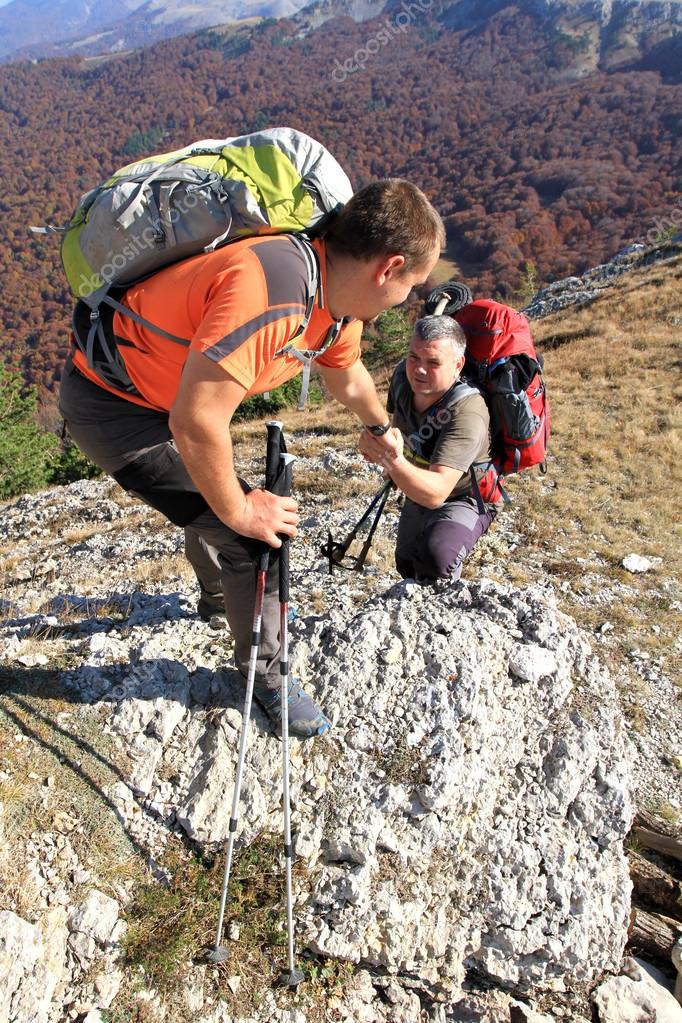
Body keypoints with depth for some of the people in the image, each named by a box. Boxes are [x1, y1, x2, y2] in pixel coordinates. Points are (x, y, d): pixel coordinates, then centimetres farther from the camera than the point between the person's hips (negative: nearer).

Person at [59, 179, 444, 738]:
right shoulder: (276, 291, -35)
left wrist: (381, 428, 36)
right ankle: (265, 672, 16)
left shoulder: (337, 295, -4)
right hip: (113, 407, -9)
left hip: (166, 389, 9)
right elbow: (195, 423, -37)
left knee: (212, 499, 26)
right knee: (248, 535, -9)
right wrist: (238, 511, -21)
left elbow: (346, 379, 18)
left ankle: (219, 595, 56)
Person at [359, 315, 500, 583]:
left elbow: (436, 493, -50)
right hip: (417, 492, 7)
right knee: (406, 566, 24)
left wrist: (394, 462, -66)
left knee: (436, 558, -35)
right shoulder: (403, 376, -19)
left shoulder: (468, 413, -40)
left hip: (462, 498, -7)